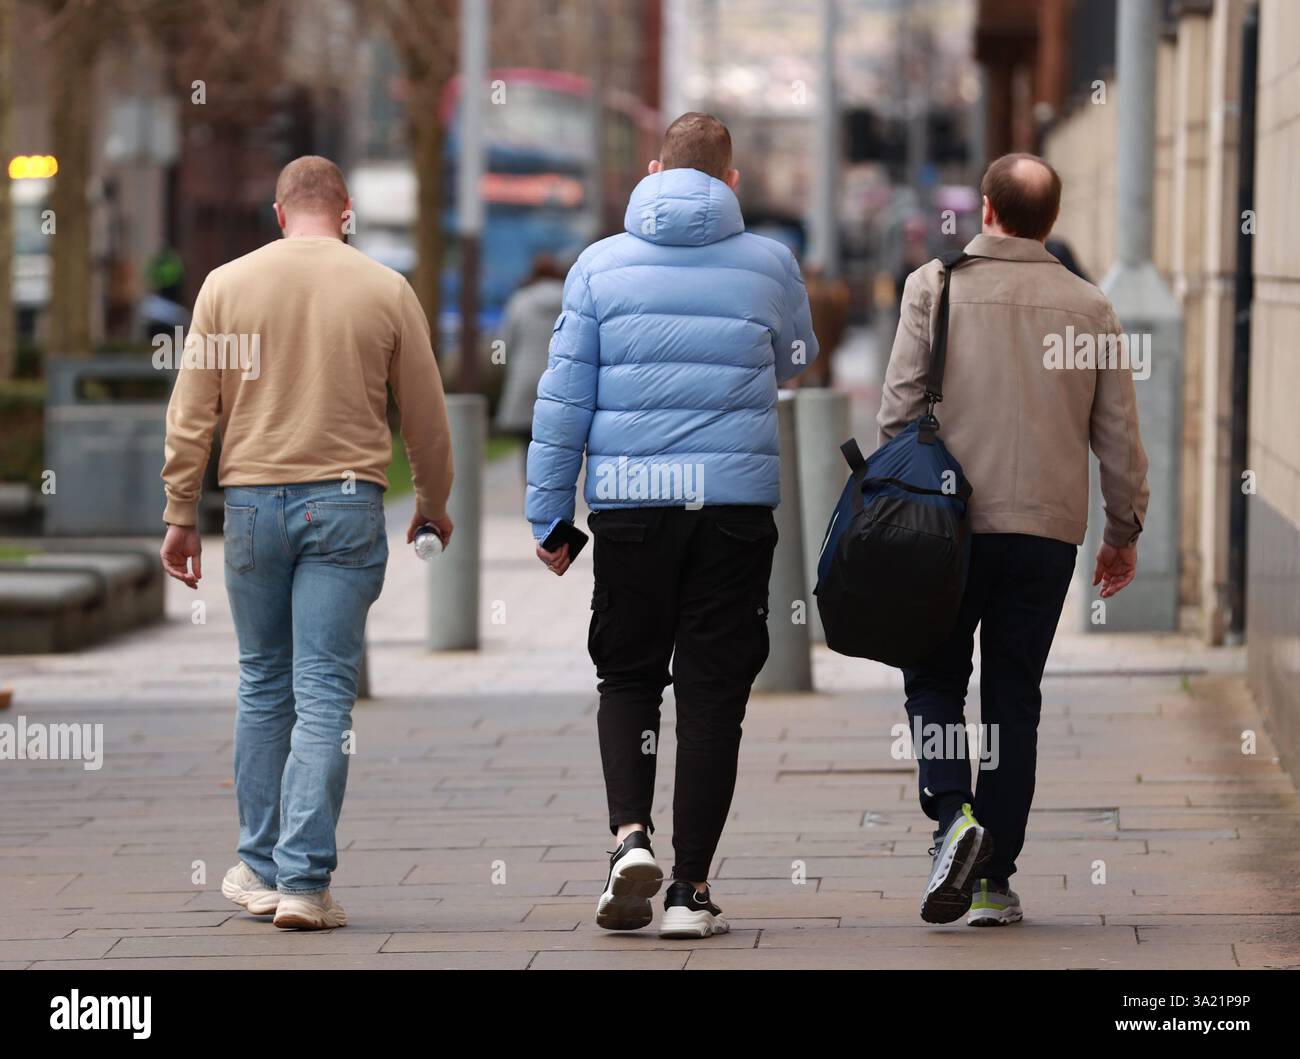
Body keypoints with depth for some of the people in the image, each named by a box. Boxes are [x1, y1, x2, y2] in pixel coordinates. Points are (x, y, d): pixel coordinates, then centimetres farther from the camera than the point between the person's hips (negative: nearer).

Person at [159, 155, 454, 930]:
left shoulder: (226, 285, 3)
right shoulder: (386, 291, 1)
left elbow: (192, 415, 2)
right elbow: (426, 417, 6)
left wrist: (181, 516, 9)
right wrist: (434, 508, 20)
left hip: (252, 501, 1)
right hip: (346, 506, -1)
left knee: (263, 688, 14)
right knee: (324, 695, -2)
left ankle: (260, 868, 20)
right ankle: (304, 881, -7)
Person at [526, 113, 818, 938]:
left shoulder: (601, 265, 3)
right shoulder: (770, 265, 4)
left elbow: (564, 397, 1)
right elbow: (796, 362, 23)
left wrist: (549, 514, 6)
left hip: (629, 501, 0)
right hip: (738, 500, 0)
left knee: (628, 676, 14)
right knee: (714, 689, 4)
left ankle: (631, 832, -8)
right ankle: (690, 887, 2)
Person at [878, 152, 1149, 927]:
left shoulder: (935, 287, -1)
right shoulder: (1089, 306, 6)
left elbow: (901, 404, -5)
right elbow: (1119, 434, 8)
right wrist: (1124, 531, 18)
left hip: (949, 520, -2)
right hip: (1048, 528, 2)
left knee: (935, 681, 10)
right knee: (1014, 698, 8)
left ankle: (954, 815, -16)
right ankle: (995, 881, 6)